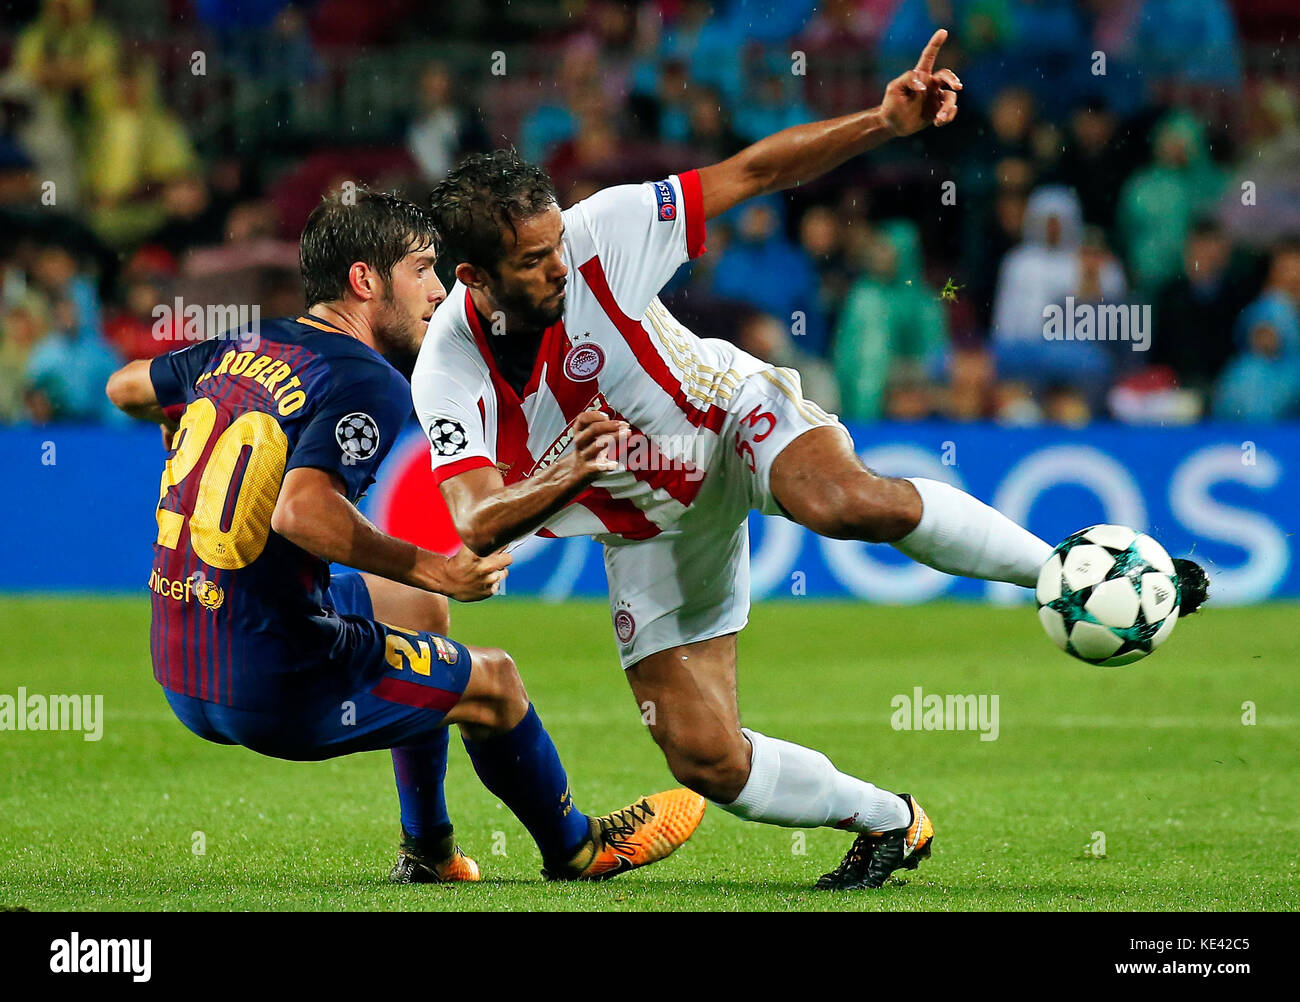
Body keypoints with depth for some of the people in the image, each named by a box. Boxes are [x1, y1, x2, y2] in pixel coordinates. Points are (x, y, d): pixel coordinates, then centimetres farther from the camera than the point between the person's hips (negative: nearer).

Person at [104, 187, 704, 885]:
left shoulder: (242, 348, 9)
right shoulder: (369, 385, -16)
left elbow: (125, 388, 28)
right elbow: (302, 510, -33)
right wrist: (428, 569, -25)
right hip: (271, 686, -9)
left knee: (418, 605, 31)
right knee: (491, 679, 11)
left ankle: (428, 853, 40)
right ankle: (573, 848, 37)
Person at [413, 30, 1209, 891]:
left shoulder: (597, 233, -24)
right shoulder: (450, 373, -23)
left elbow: (752, 174, -18)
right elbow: (478, 526, -32)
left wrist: (886, 123, -30)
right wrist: (565, 479, -52)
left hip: (733, 412, -2)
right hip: (650, 532, 3)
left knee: (847, 501, -39)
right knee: (704, 758, -6)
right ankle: (889, 823, 19)